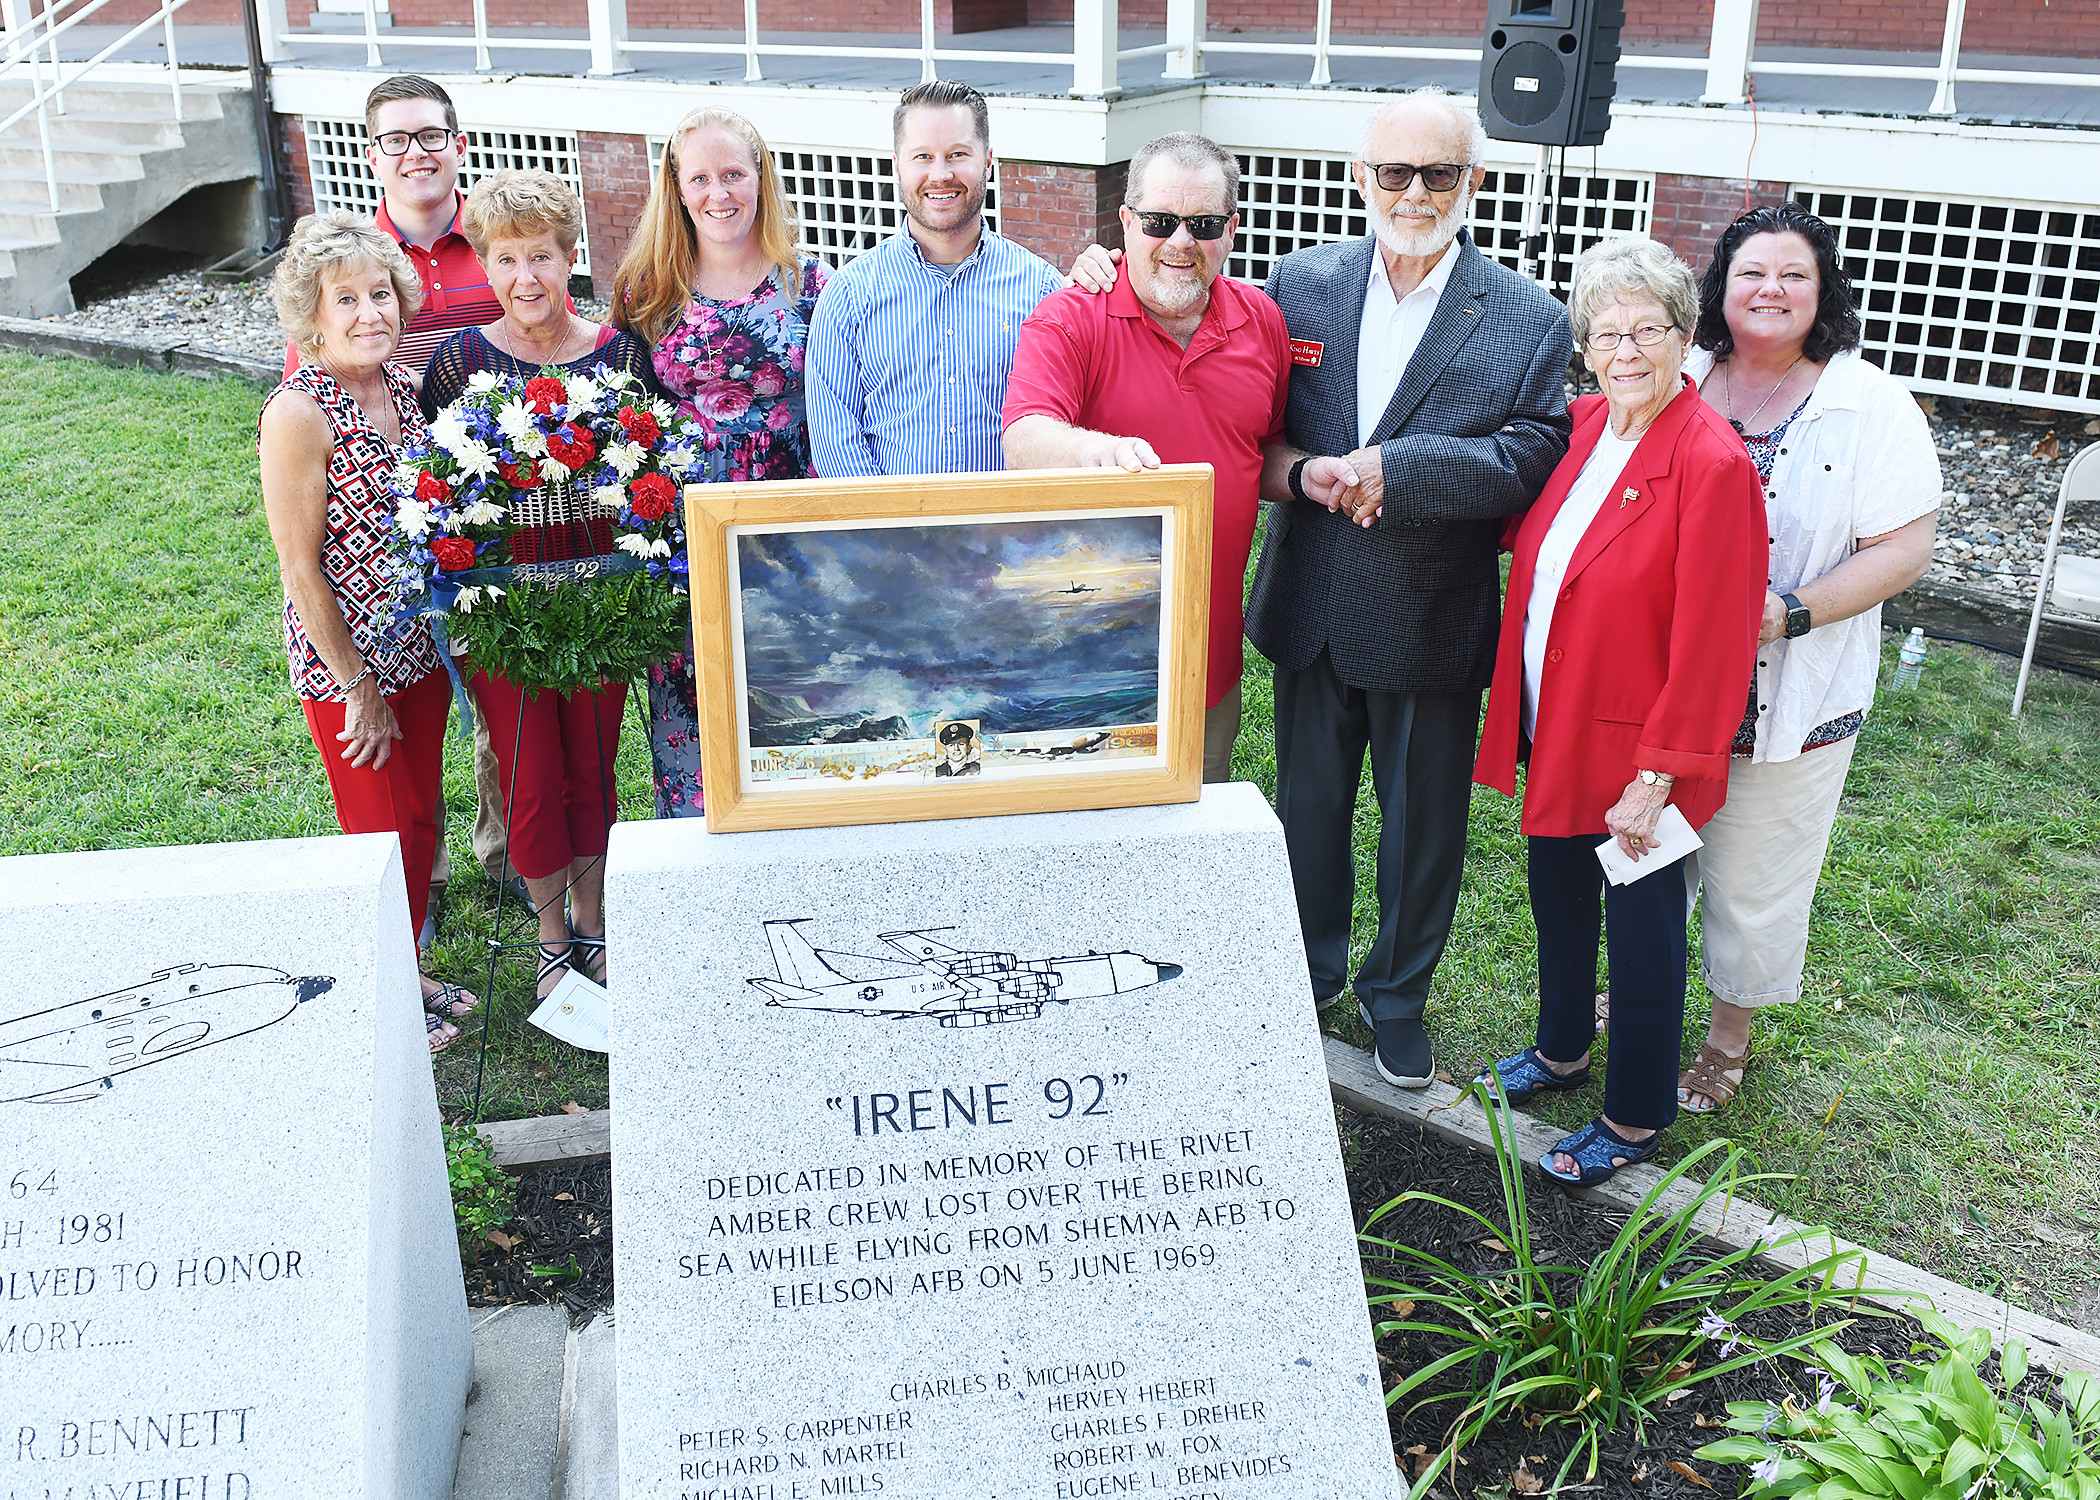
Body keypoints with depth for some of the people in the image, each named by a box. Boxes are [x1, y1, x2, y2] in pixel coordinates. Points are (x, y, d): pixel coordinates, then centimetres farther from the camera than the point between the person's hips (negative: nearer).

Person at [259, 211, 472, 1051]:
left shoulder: (401, 387, 3)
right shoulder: (299, 412, -19)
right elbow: (300, 569, -17)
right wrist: (357, 688, -15)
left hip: (421, 646, 7)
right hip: (346, 661, -7)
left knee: (421, 821, 18)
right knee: (385, 837, 7)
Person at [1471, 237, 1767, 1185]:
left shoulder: (1712, 465, -20)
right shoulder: (1580, 427, 1)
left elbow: (1708, 644, -20)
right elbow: (1528, 540, 16)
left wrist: (1656, 777, -19)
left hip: (1636, 751, -7)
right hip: (1557, 729, 7)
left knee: (1641, 930, 9)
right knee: (1557, 900, 23)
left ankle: (1634, 1122, 27)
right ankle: (1562, 1051, 47)